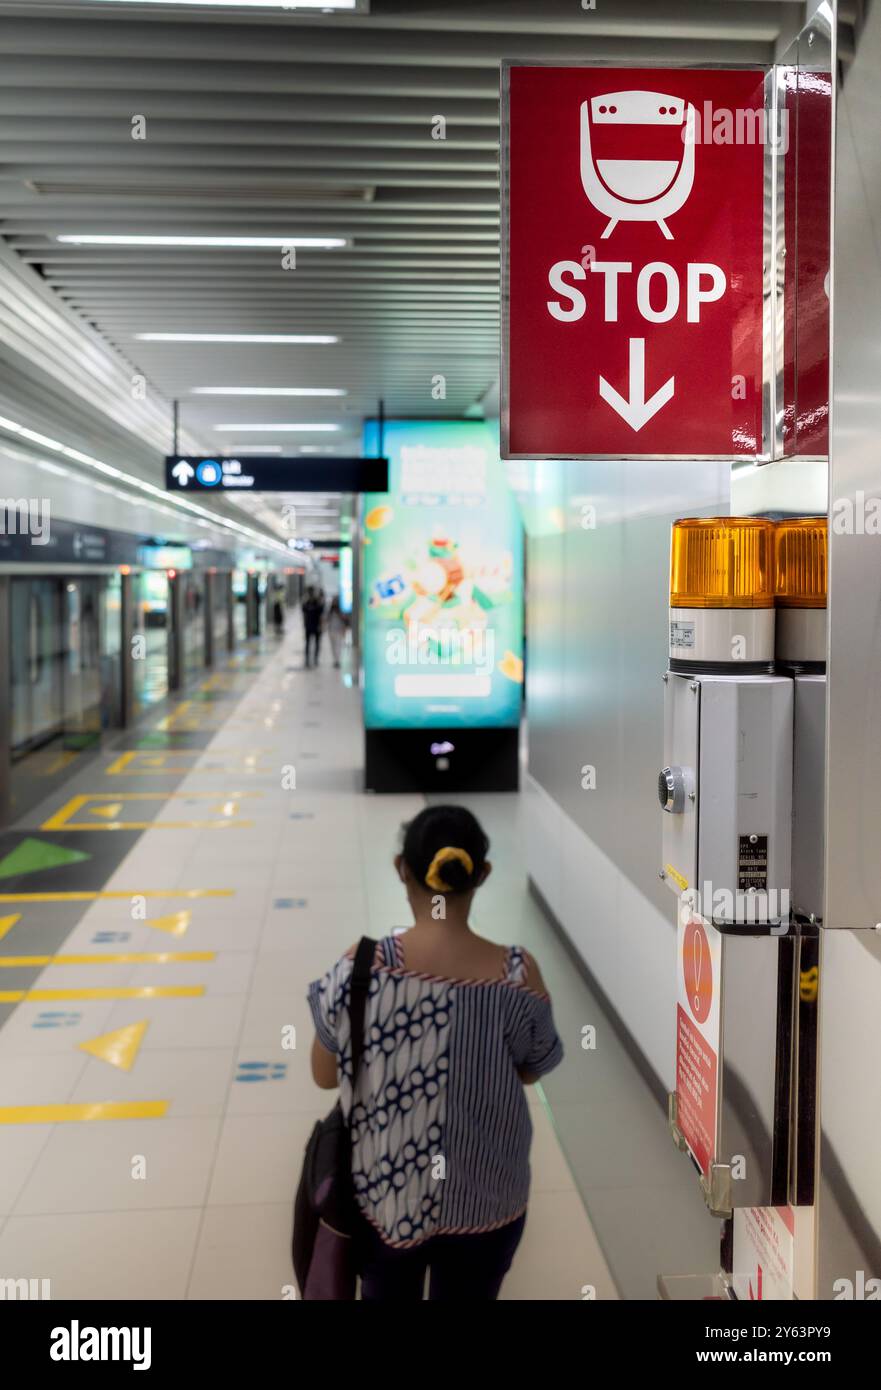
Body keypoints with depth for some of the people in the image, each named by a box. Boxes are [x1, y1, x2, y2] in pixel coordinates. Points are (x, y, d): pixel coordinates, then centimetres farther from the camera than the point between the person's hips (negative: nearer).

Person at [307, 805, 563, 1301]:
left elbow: (325, 1075, -7)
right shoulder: (519, 975, -20)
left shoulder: (361, 966, -20)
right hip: (483, 1200, 0)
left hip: (382, 1191, 1)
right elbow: (531, 1072, -3)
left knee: (385, 1297, 25)